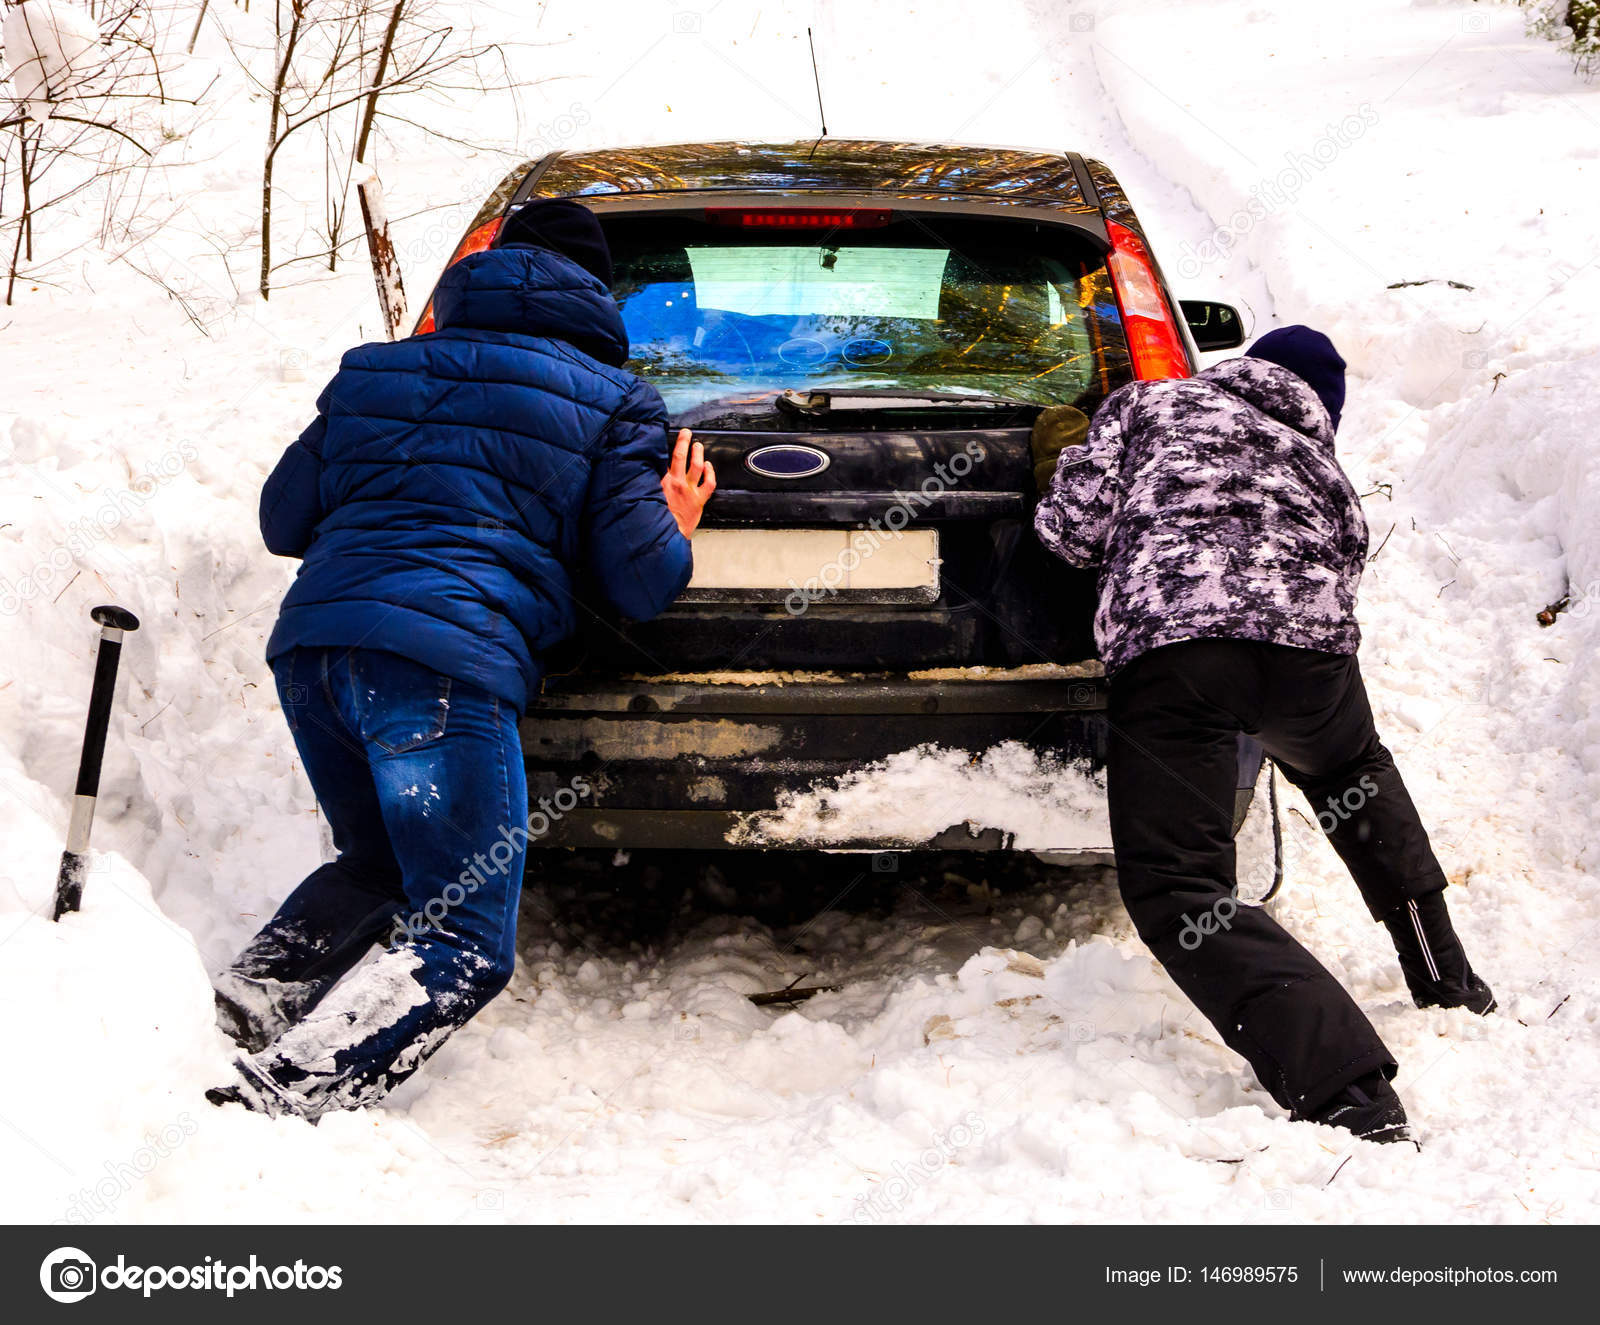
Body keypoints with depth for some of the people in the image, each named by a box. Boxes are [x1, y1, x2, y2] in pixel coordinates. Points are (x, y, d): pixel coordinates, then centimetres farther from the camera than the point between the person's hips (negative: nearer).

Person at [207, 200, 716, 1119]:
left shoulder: (374, 371, 25)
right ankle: (279, 1097, -21)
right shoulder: (615, 403, 12)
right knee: (463, 943, -2)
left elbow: (283, 520, 28)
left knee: (379, 868, 29)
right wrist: (676, 529, 26)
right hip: (449, 663, -6)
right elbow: (640, 581, 5)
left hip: (310, 643, 6)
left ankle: (247, 1001, 6)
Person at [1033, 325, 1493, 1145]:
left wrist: (1065, 457, 38)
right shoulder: (1320, 465, 34)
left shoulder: (1152, 402, 25)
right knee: (1354, 776, 39)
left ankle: (1350, 1096, -24)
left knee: (1178, 893, -6)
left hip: (1169, 641, -4)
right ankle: (1445, 978, 48)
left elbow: (1076, 526, 15)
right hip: (1311, 644, 5)